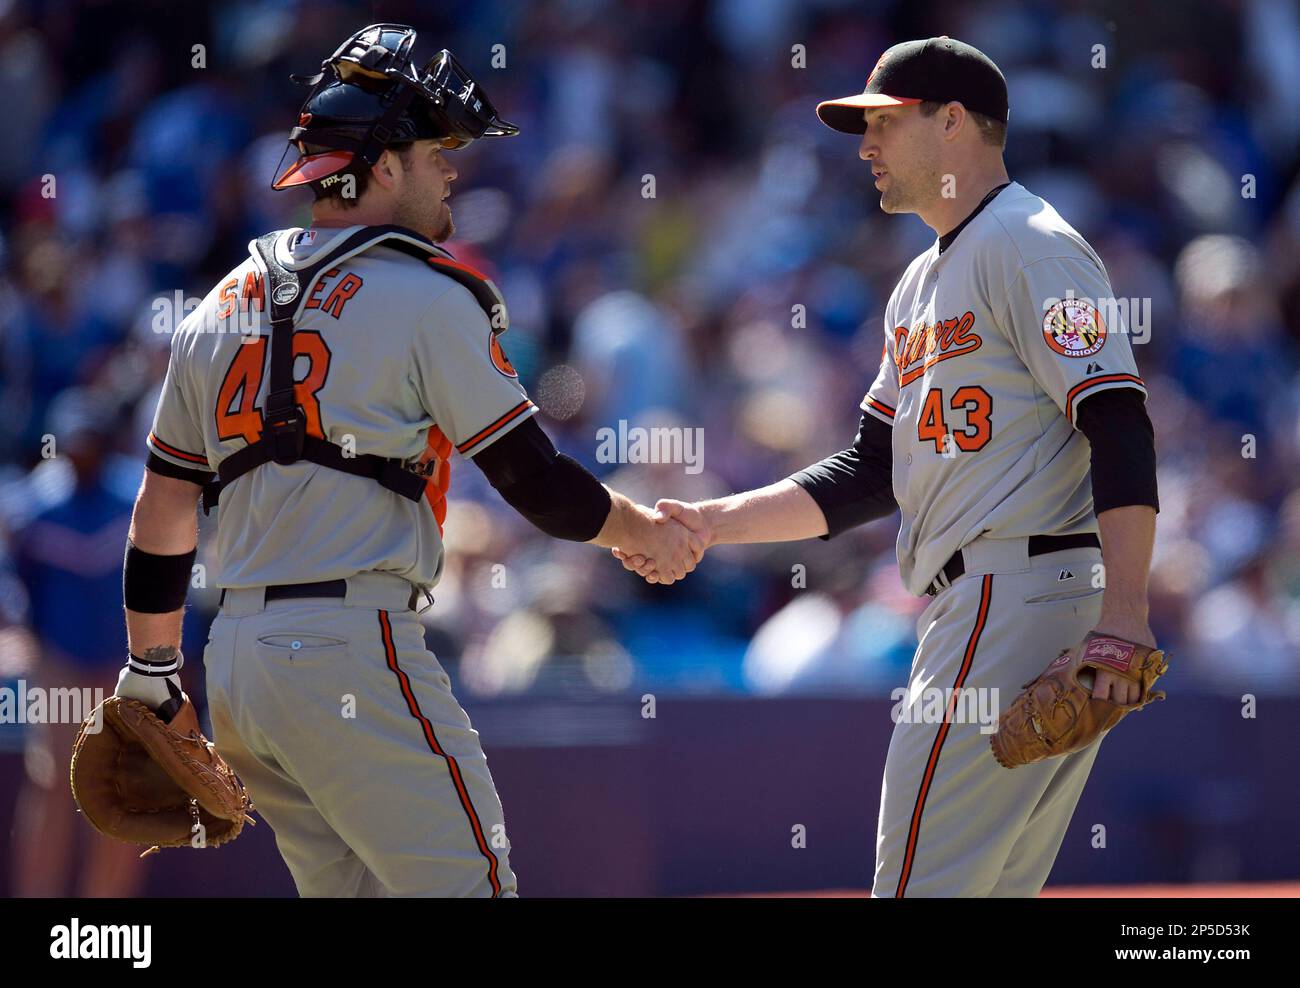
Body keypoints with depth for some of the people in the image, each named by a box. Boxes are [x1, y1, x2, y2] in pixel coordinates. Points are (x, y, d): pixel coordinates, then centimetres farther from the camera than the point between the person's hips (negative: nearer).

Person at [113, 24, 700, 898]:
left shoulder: (221, 309, 16)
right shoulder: (427, 296, -4)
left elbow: (162, 514, 17)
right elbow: (538, 485, -4)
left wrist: (150, 680, 24)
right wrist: (645, 530, 14)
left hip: (235, 662, 8)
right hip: (354, 650, -8)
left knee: (358, 890, 15)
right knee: (468, 882, -8)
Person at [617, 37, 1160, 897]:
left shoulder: (1029, 246, -8)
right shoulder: (923, 283, 24)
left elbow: (1120, 429, -17)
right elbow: (874, 474, 25)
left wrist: (1124, 614, -27)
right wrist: (711, 523, 15)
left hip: (1022, 592, -10)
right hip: (978, 605, 10)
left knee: (923, 883, -13)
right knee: (988, 892, 10)